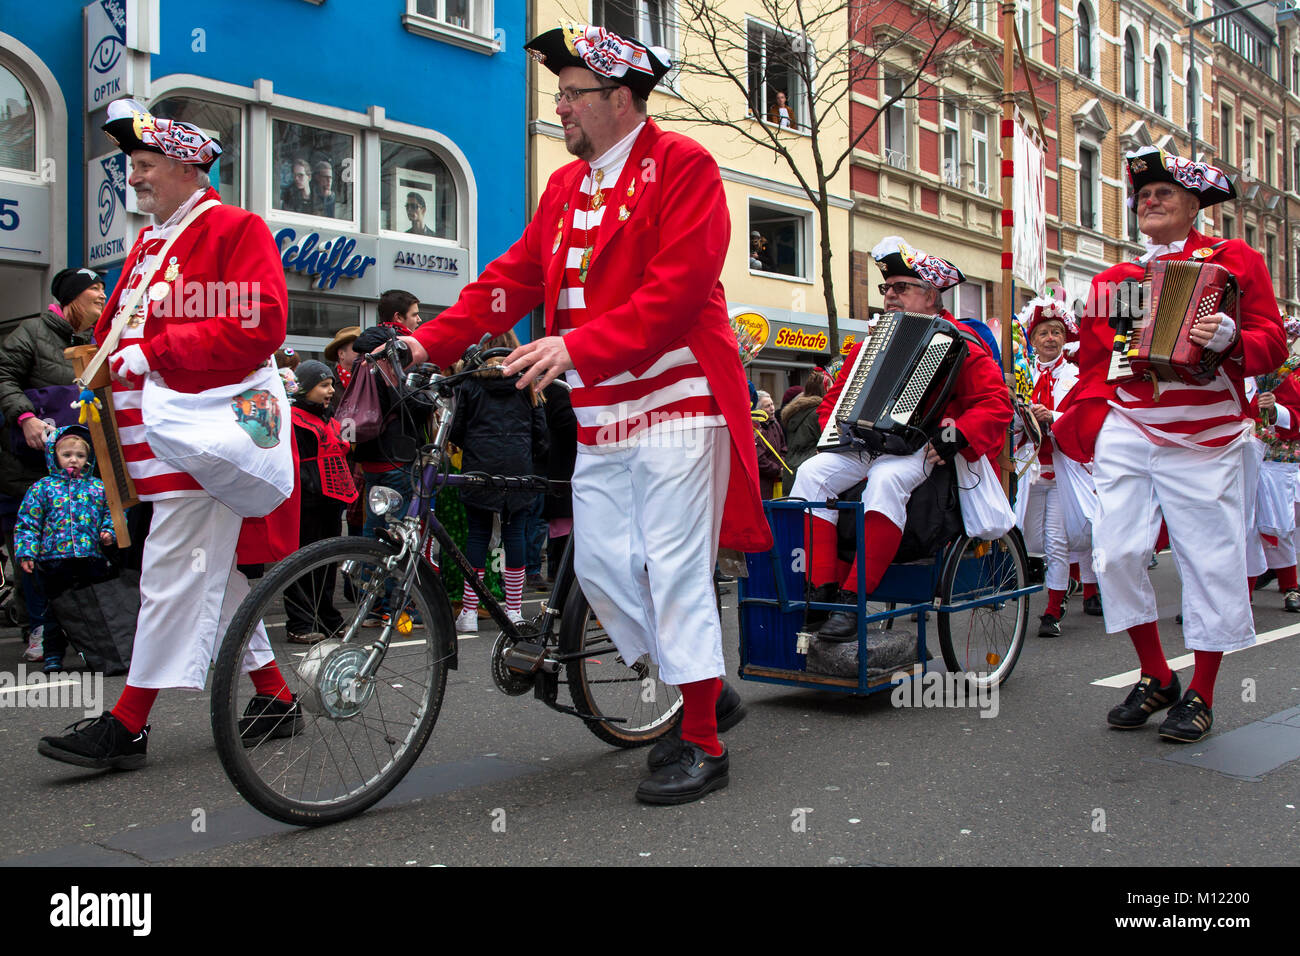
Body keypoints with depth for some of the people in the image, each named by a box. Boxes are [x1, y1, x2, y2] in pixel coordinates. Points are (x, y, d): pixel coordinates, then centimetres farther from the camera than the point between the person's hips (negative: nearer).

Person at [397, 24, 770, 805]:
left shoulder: (682, 165, -6)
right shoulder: (567, 186, 18)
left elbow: (676, 287, -18)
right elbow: (515, 277, 12)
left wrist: (576, 346, -27)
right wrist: (432, 342, 0)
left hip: (674, 398, -8)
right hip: (600, 413, 8)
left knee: (674, 568, -6)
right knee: (600, 566, 7)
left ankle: (703, 744, 7)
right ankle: (709, 690, 24)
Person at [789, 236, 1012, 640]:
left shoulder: (959, 344, 5)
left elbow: (996, 403, -4)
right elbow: (835, 397, 27)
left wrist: (955, 435, -20)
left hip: (919, 447, -5)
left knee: (886, 478, -38)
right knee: (811, 473, -23)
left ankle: (853, 602, -37)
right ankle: (820, 590, -26)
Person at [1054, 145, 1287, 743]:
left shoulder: (1235, 260, 8)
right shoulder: (1114, 281, 17)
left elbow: (1272, 342, 0)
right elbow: (1094, 363, 17)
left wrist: (1229, 340, -21)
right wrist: (1090, 424, 4)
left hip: (1204, 440, -3)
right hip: (1127, 435, 3)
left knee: (1212, 562, -1)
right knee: (1117, 552, -7)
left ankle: (1201, 696, 14)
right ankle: (1156, 678, 12)